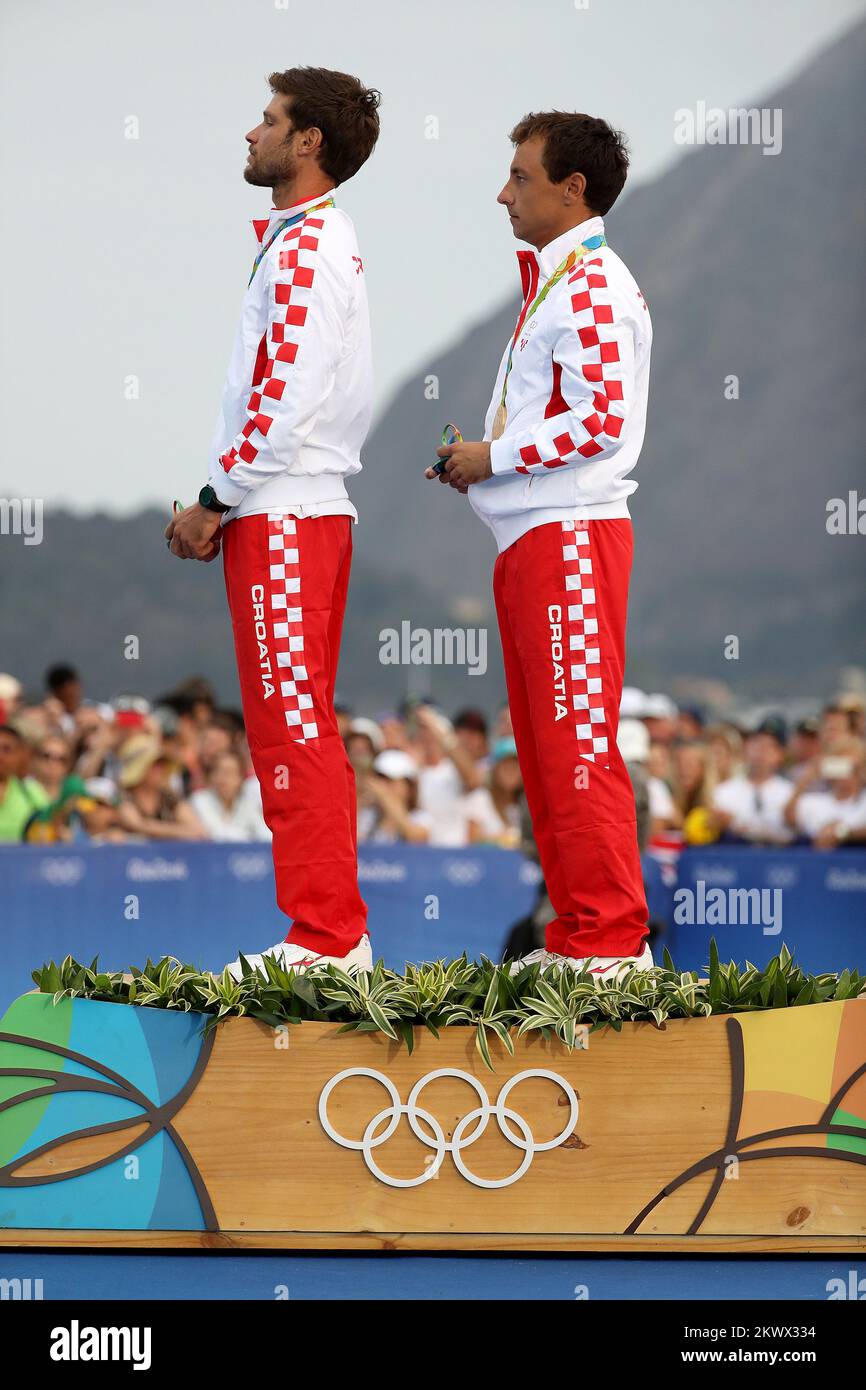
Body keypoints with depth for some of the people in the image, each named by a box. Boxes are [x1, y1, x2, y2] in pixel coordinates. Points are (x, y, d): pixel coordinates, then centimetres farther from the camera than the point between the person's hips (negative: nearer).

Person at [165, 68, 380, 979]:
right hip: (308, 509, 10)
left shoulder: (303, 247, -12)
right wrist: (223, 504, 15)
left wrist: (214, 502, -13)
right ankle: (328, 933, 14)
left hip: (281, 518, -10)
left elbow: (288, 397, -20)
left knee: (293, 727, -10)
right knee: (295, 729, 12)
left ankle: (326, 938, -9)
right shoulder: (322, 242, 20)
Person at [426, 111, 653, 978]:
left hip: (570, 539, -11)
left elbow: (602, 420, -21)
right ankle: (575, 938, 14)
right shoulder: (552, 280, 20)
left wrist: (495, 458, -12)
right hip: (532, 541, 11)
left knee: (578, 745, -10)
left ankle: (612, 942, -8)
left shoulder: (591, 283, -12)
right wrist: (482, 462, 10)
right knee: (546, 750, 11)